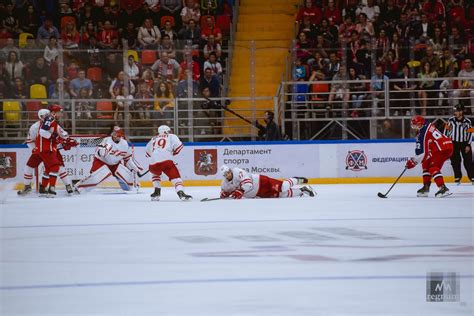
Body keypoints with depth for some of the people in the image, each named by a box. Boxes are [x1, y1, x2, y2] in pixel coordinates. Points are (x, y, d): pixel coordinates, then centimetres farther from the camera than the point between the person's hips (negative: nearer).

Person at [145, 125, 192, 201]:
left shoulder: (153, 139, 31)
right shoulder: (171, 136, 19)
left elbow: (148, 153, 34)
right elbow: (178, 146, 4)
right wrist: (173, 153, 20)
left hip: (153, 163, 4)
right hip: (166, 160, -4)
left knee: (155, 173, 34)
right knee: (175, 176, -3)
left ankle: (157, 192, 27)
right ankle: (181, 193, -26)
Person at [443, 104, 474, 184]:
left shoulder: (467, 121, -7)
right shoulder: (451, 120, -4)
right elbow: (446, 131, 3)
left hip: (464, 143, -1)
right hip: (454, 143, 1)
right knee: (455, 161, 0)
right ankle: (457, 178, 9)